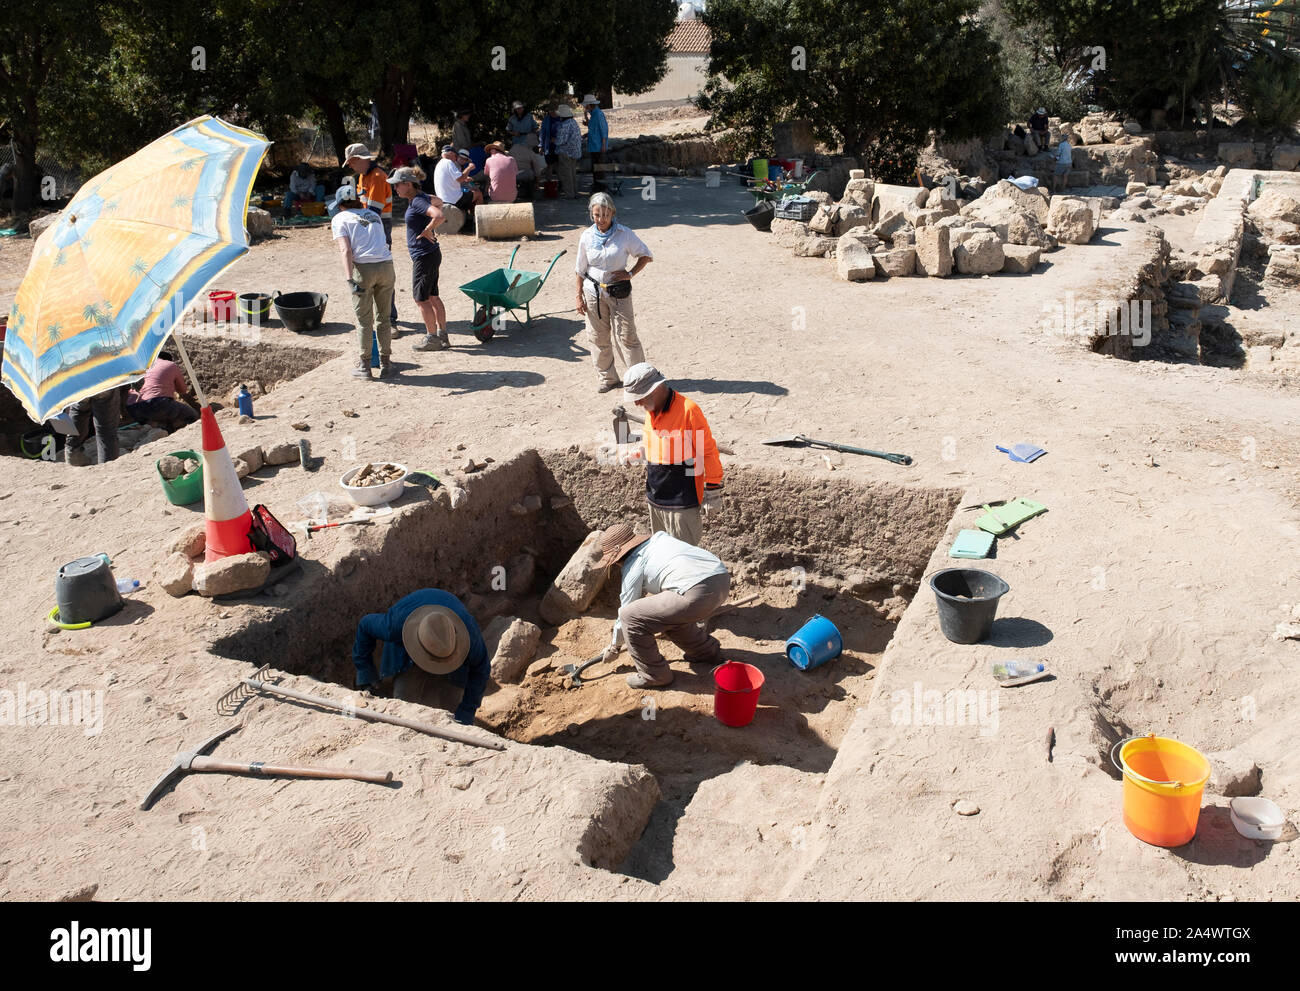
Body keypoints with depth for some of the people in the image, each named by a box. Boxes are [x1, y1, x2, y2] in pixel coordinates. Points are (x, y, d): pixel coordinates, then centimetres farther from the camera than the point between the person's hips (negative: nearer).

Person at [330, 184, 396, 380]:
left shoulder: (340, 219, 8)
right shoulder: (373, 215, 23)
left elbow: (345, 250, -7)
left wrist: (350, 280, -16)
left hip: (363, 268, -4)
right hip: (386, 266, 4)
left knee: (364, 320, 7)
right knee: (384, 318, 13)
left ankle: (364, 366, 13)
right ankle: (385, 365, 17)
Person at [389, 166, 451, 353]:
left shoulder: (418, 202, -19)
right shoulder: (416, 199, 8)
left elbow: (440, 216, -36)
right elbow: (438, 202, 29)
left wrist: (427, 231, -21)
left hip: (425, 256, -10)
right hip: (429, 254, 10)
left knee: (421, 297, 0)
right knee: (432, 297, 15)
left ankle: (432, 338, 8)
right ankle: (442, 336, 21)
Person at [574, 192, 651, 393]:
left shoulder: (624, 234, -7)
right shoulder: (587, 237, -1)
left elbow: (646, 255, 4)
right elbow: (580, 269, 7)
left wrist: (630, 273, -9)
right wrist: (579, 296, 5)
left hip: (619, 291, -2)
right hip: (593, 292, 2)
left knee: (626, 335, -2)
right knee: (598, 338, 7)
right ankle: (607, 378, 21)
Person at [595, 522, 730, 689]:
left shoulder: (633, 565, 7)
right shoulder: (659, 537, 27)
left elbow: (626, 609, 15)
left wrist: (614, 647, 30)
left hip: (697, 593, -9)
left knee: (630, 616, 1)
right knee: (667, 612, 33)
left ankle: (654, 675, 12)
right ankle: (706, 651, 43)